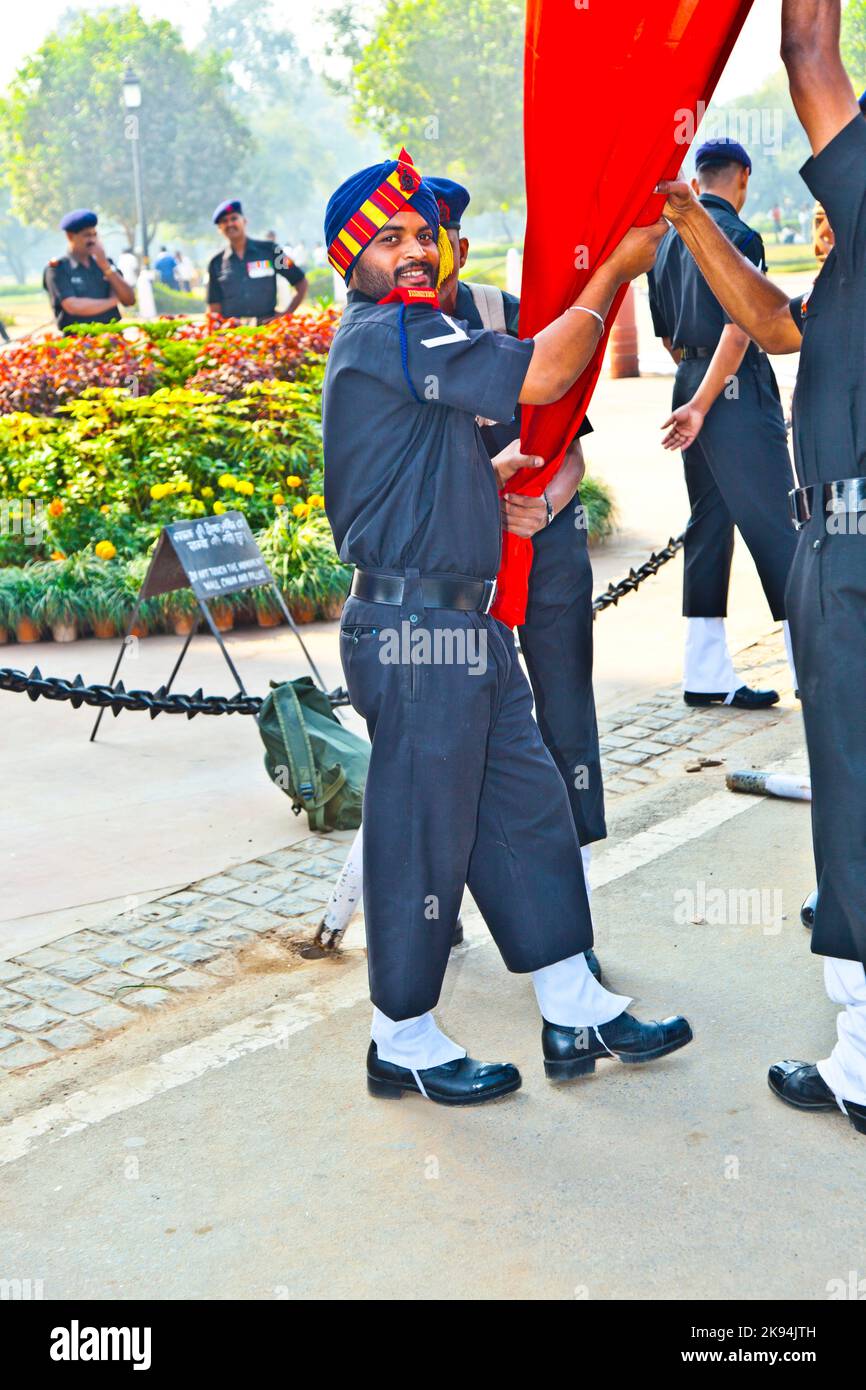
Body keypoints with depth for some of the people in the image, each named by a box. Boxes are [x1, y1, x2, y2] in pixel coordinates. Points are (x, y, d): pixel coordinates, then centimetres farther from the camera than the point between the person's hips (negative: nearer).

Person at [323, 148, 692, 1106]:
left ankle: (574, 1012, 24)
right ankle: (403, 1043, 17)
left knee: (524, 809, 13)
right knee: (422, 835, 0)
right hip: (419, 631, -10)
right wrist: (616, 270, -8)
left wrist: (502, 489, 12)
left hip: (464, 625, 10)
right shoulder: (386, 333, -12)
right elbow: (538, 377, -20)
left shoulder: (410, 339, 21)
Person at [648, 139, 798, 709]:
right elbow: (739, 329, -17)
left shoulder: (667, 241, 15)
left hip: (690, 385, 8)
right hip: (736, 390, -8)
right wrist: (702, 404, -16)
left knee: (709, 525, 10)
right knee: (775, 526, -6)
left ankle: (706, 675, 12)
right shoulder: (739, 236, -9)